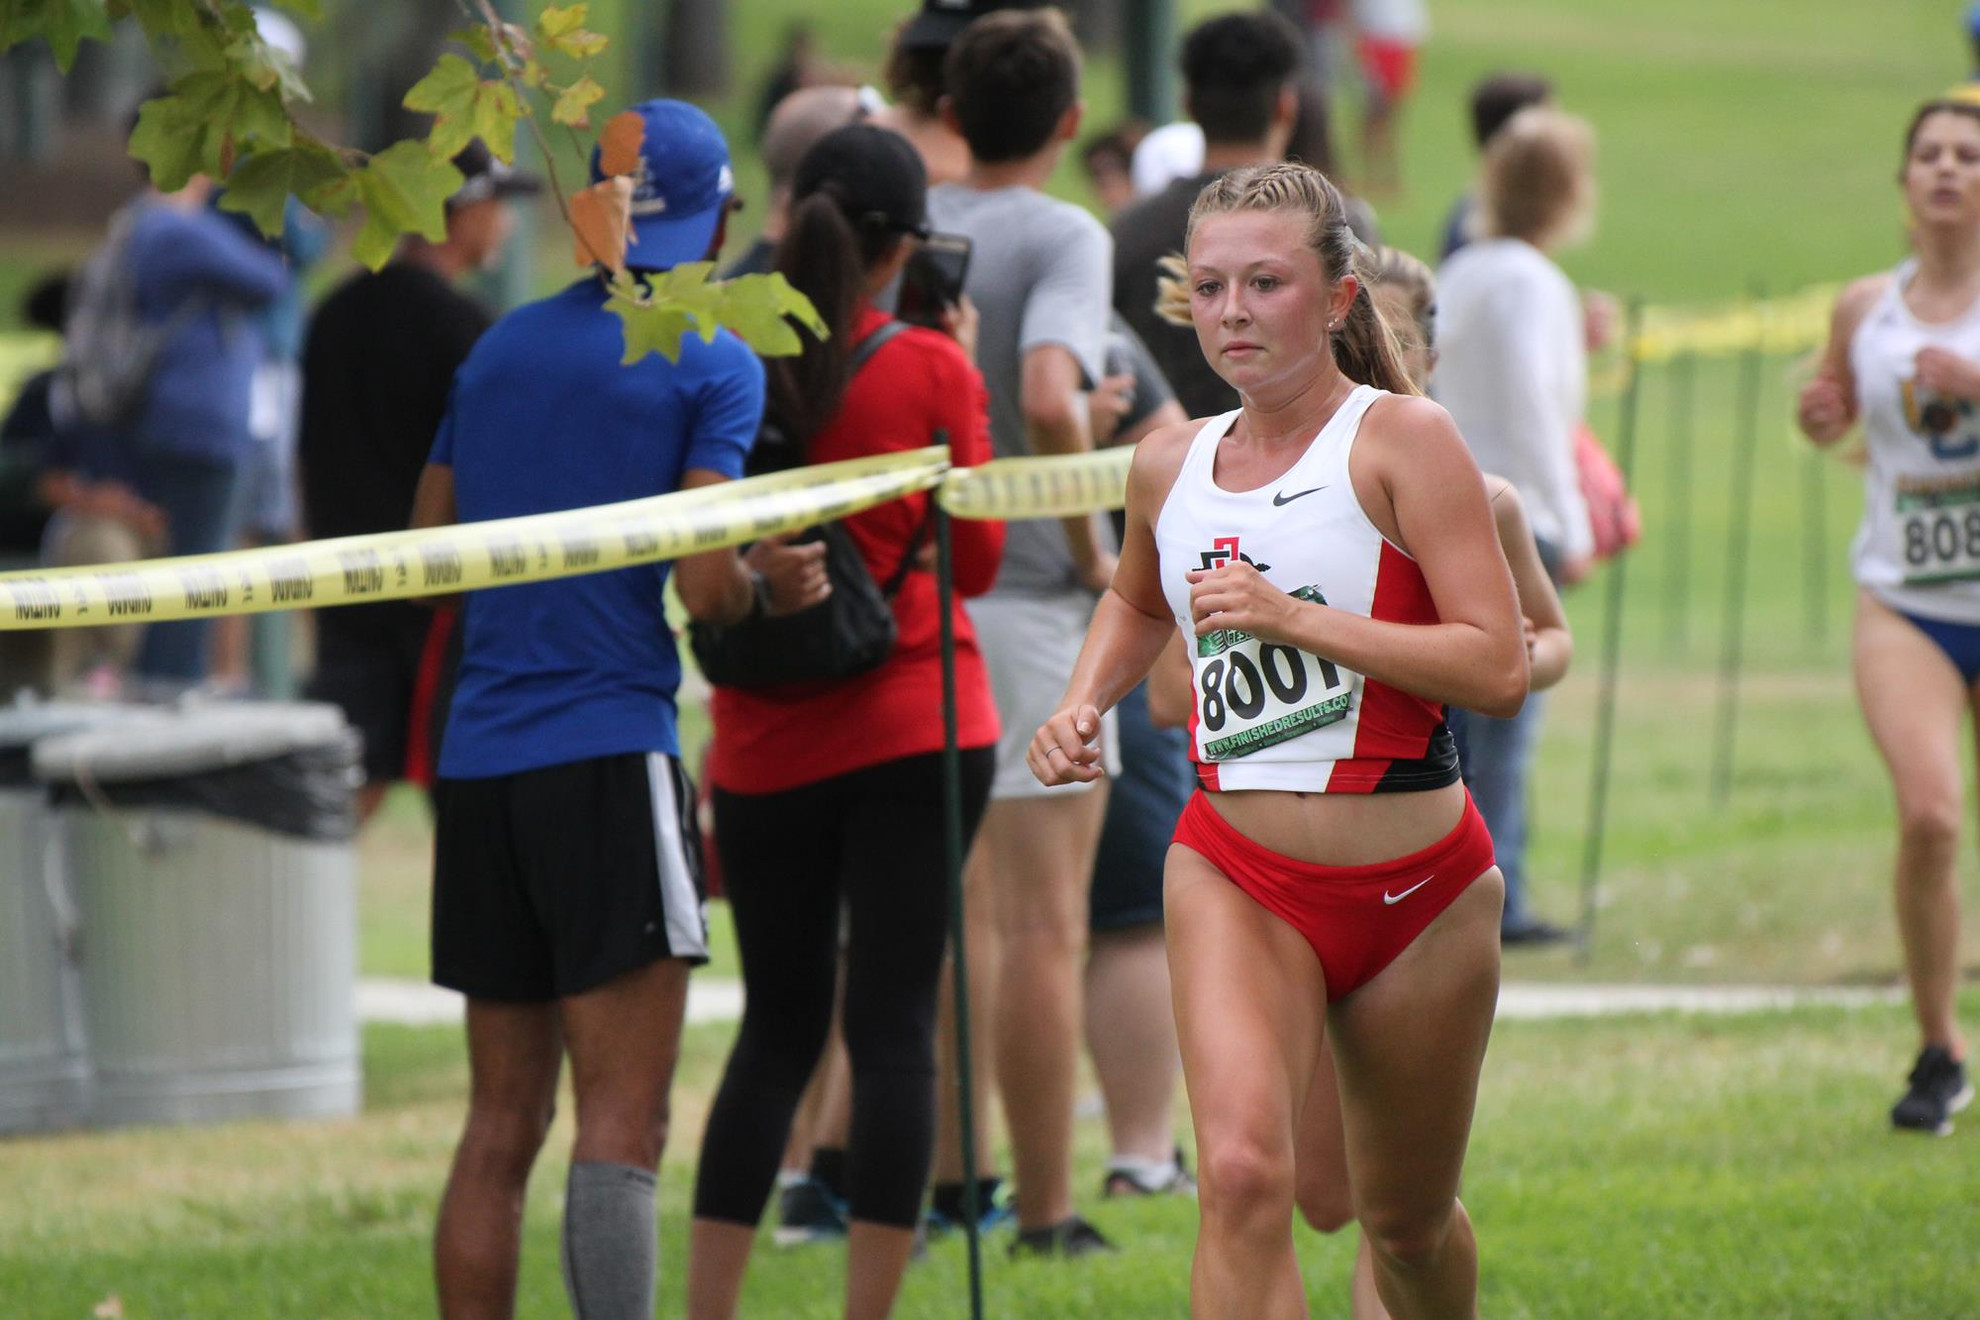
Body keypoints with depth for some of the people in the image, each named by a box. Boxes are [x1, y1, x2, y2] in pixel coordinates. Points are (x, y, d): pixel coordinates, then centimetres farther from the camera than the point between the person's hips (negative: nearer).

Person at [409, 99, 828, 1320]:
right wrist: (771, 584, 8)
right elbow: (706, 589, -12)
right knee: (622, 1126, -8)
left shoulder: (500, 348, 14)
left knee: (502, 1125, 10)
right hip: (610, 755, -6)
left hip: (477, 761, 6)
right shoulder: (713, 364, -3)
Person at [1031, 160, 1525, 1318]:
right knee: (1243, 1176, -22)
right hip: (1236, 878, 2)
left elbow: (1500, 670, -19)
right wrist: (1084, 705, 11)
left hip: (1416, 884, -2)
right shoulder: (1172, 465, 6)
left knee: (1407, 1219, 15)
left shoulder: (1401, 440, -9)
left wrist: (1291, 616, -23)